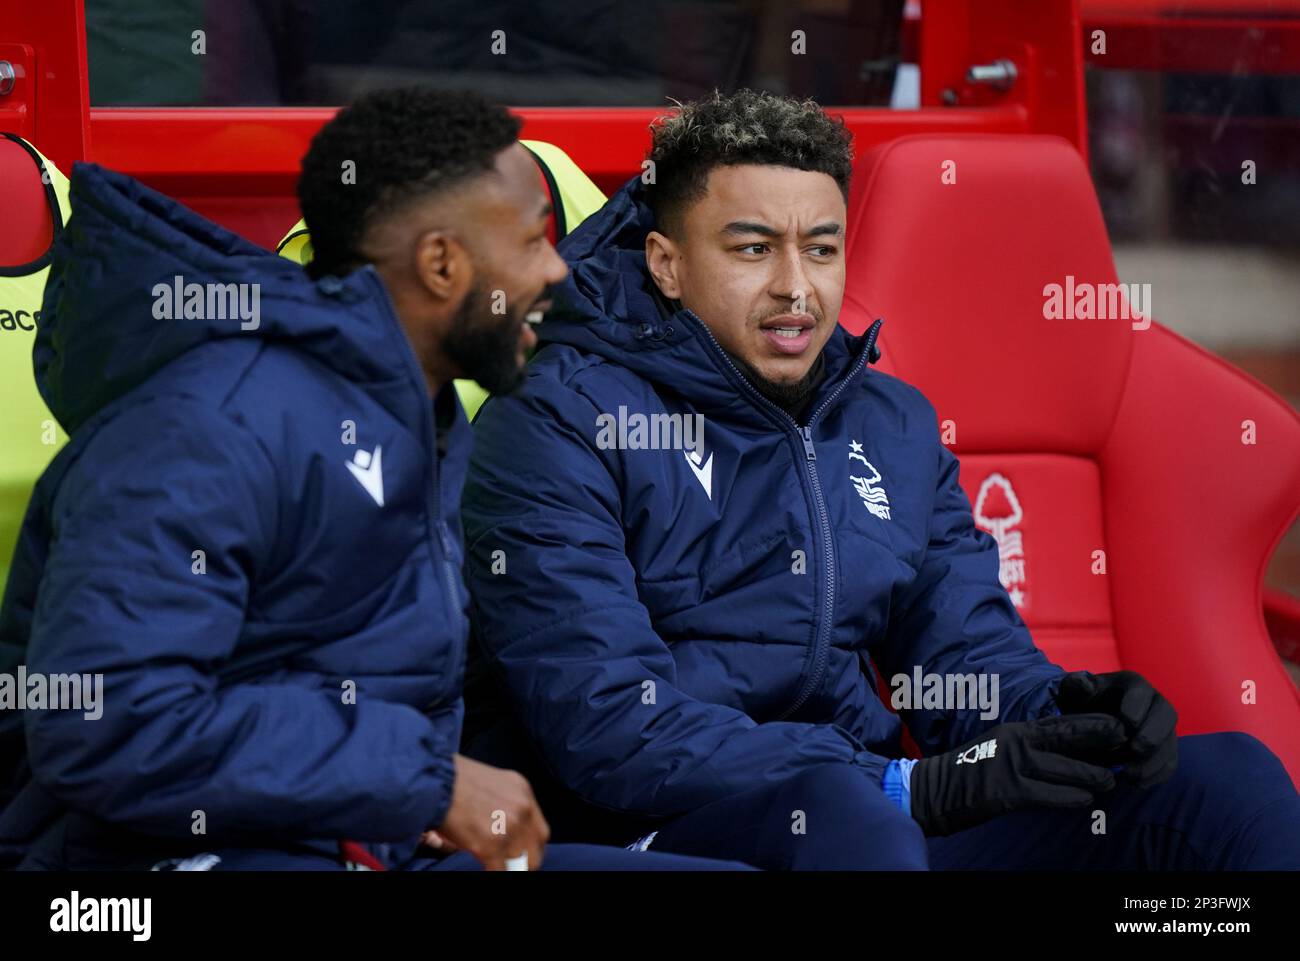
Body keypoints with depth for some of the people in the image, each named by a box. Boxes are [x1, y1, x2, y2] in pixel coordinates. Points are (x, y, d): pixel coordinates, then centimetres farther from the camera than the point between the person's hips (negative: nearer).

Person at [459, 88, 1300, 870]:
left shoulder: (896, 428, 18)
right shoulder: (559, 423, -5)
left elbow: (972, 657, 17)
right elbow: (607, 728, -15)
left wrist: (1066, 713, -10)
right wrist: (913, 787, -22)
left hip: (869, 820, 7)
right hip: (649, 836, -7)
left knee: (1225, 775, -7)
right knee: (841, 807, -41)